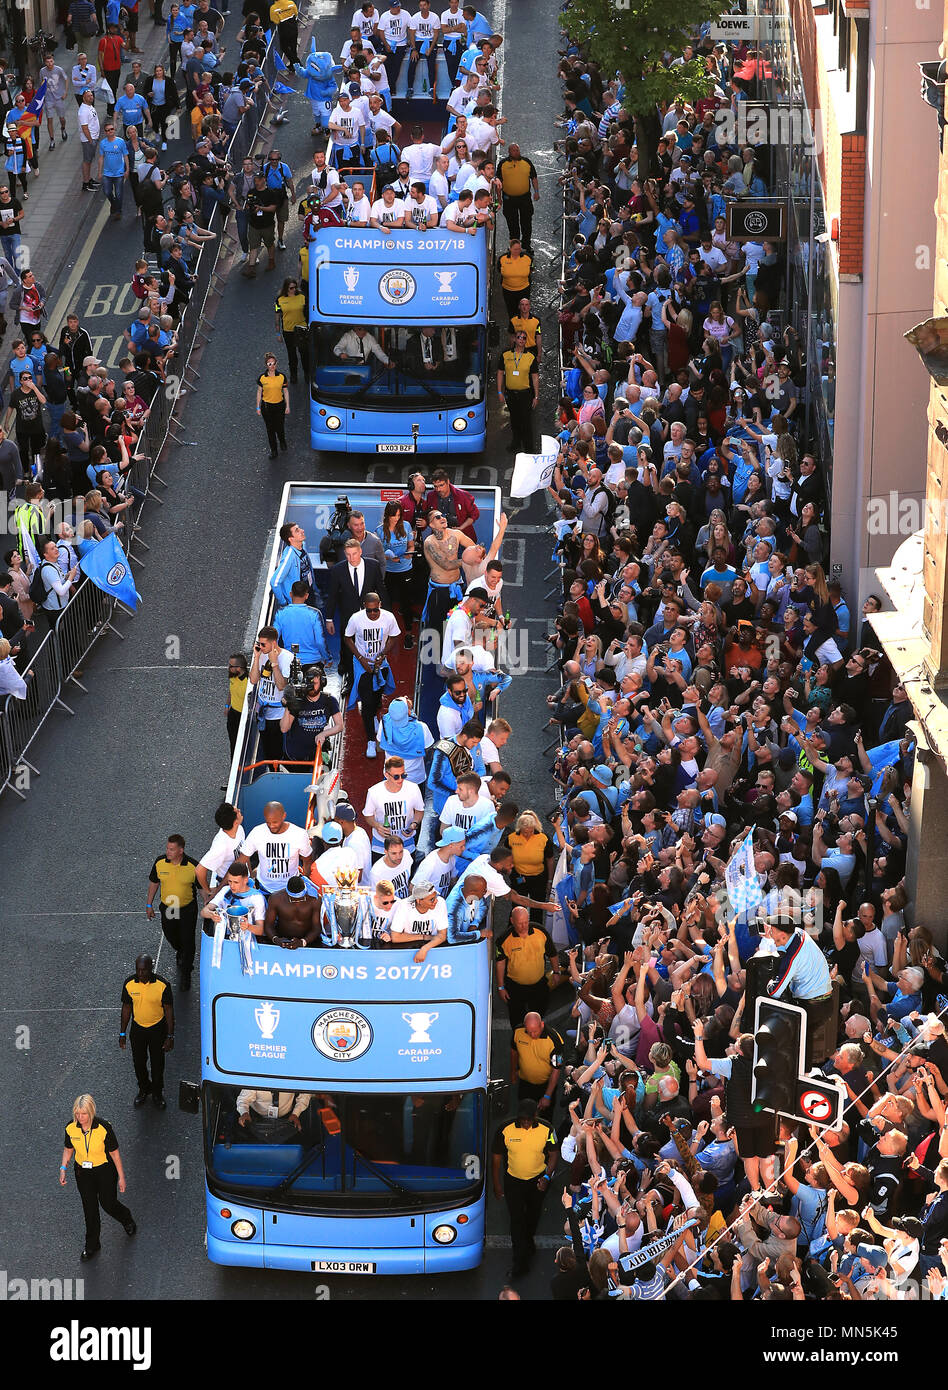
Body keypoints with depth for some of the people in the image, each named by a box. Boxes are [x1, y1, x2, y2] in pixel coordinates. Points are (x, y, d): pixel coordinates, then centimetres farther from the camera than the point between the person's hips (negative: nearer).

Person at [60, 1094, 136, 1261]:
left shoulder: (103, 1128, -26)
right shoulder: (71, 1128, -15)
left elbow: (115, 1153, -15)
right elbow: (68, 1149, 4)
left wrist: (121, 1177, -9)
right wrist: (63, 1169, -9)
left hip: (105, 1170, -3)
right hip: (83, 1171, 3)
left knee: (108, 1204, 9)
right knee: (89, 1208, 9)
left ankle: (127, 1219, 45)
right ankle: (92, 1246, 26)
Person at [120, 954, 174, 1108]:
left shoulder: (162, 985, -23)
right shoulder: (129, 984, -16)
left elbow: (169, 1010, -13)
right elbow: (126, 1008, -2)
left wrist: (170, 1036, -11)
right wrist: (122, 1033, 3)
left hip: (157, 1029, -2)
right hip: (137, 1028, 2)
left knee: (157, 1063, 13)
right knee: (139, 1061, 17)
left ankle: (157, 1093, 35)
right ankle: (144, 1089, 42)